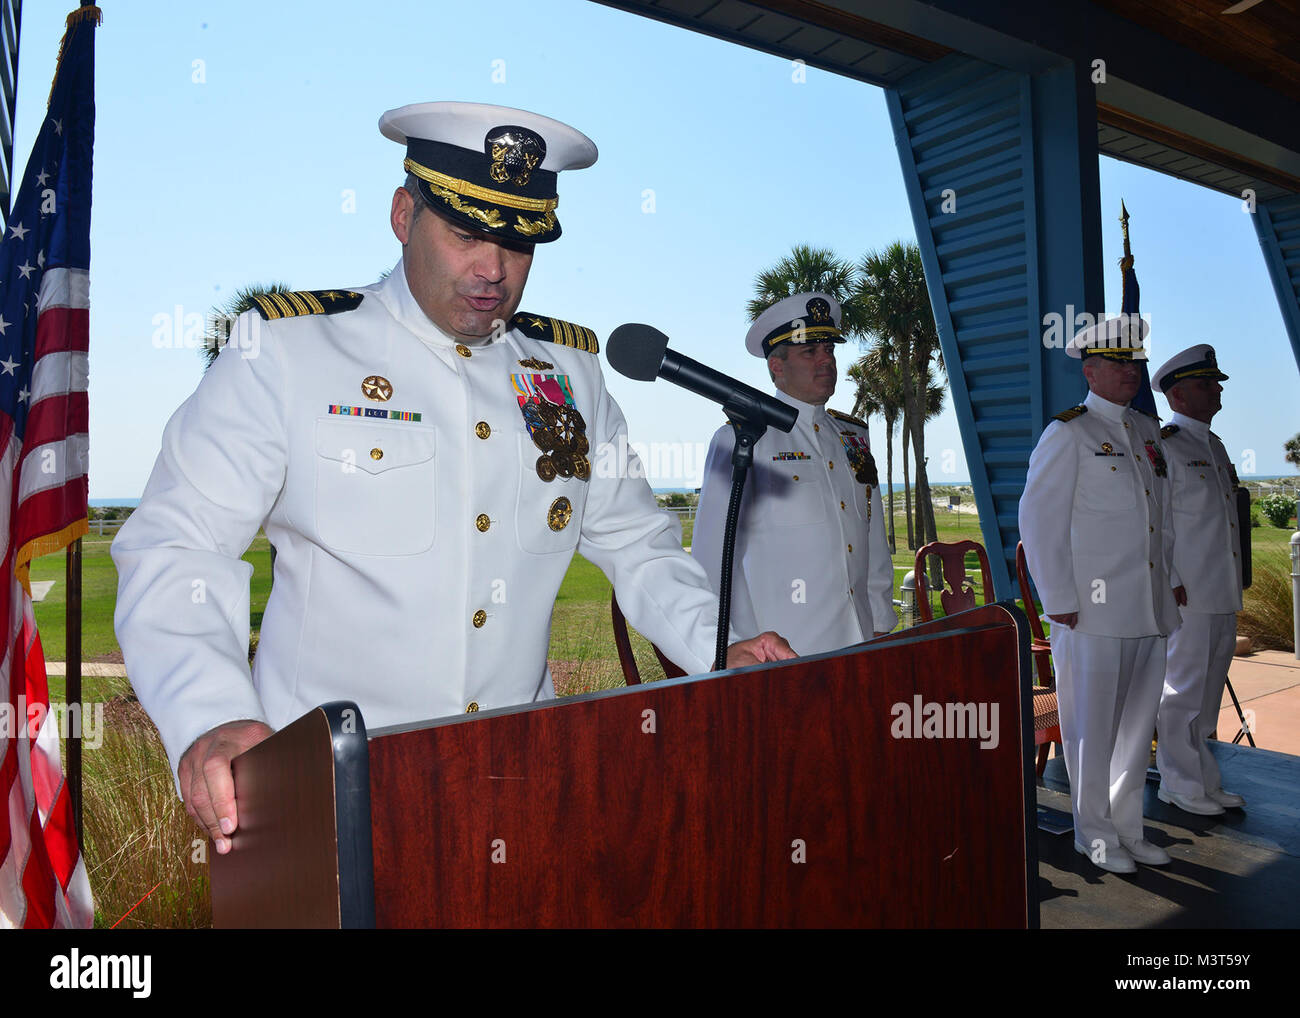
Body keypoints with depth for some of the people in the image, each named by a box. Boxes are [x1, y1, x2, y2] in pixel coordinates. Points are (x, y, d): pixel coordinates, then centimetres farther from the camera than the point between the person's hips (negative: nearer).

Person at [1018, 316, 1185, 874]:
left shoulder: (1148, 431, 16)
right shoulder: (1068, 434, -6)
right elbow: (1039, 519, -11)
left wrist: (1173, 576, 18)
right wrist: (1059, 598, -14)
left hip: (1150, 608, 7)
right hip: (1093, 610, -7)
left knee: (1137, 721, 15)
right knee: (1093, 725, 3)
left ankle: (1126, 827, 30)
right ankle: (1095, 833, 20)